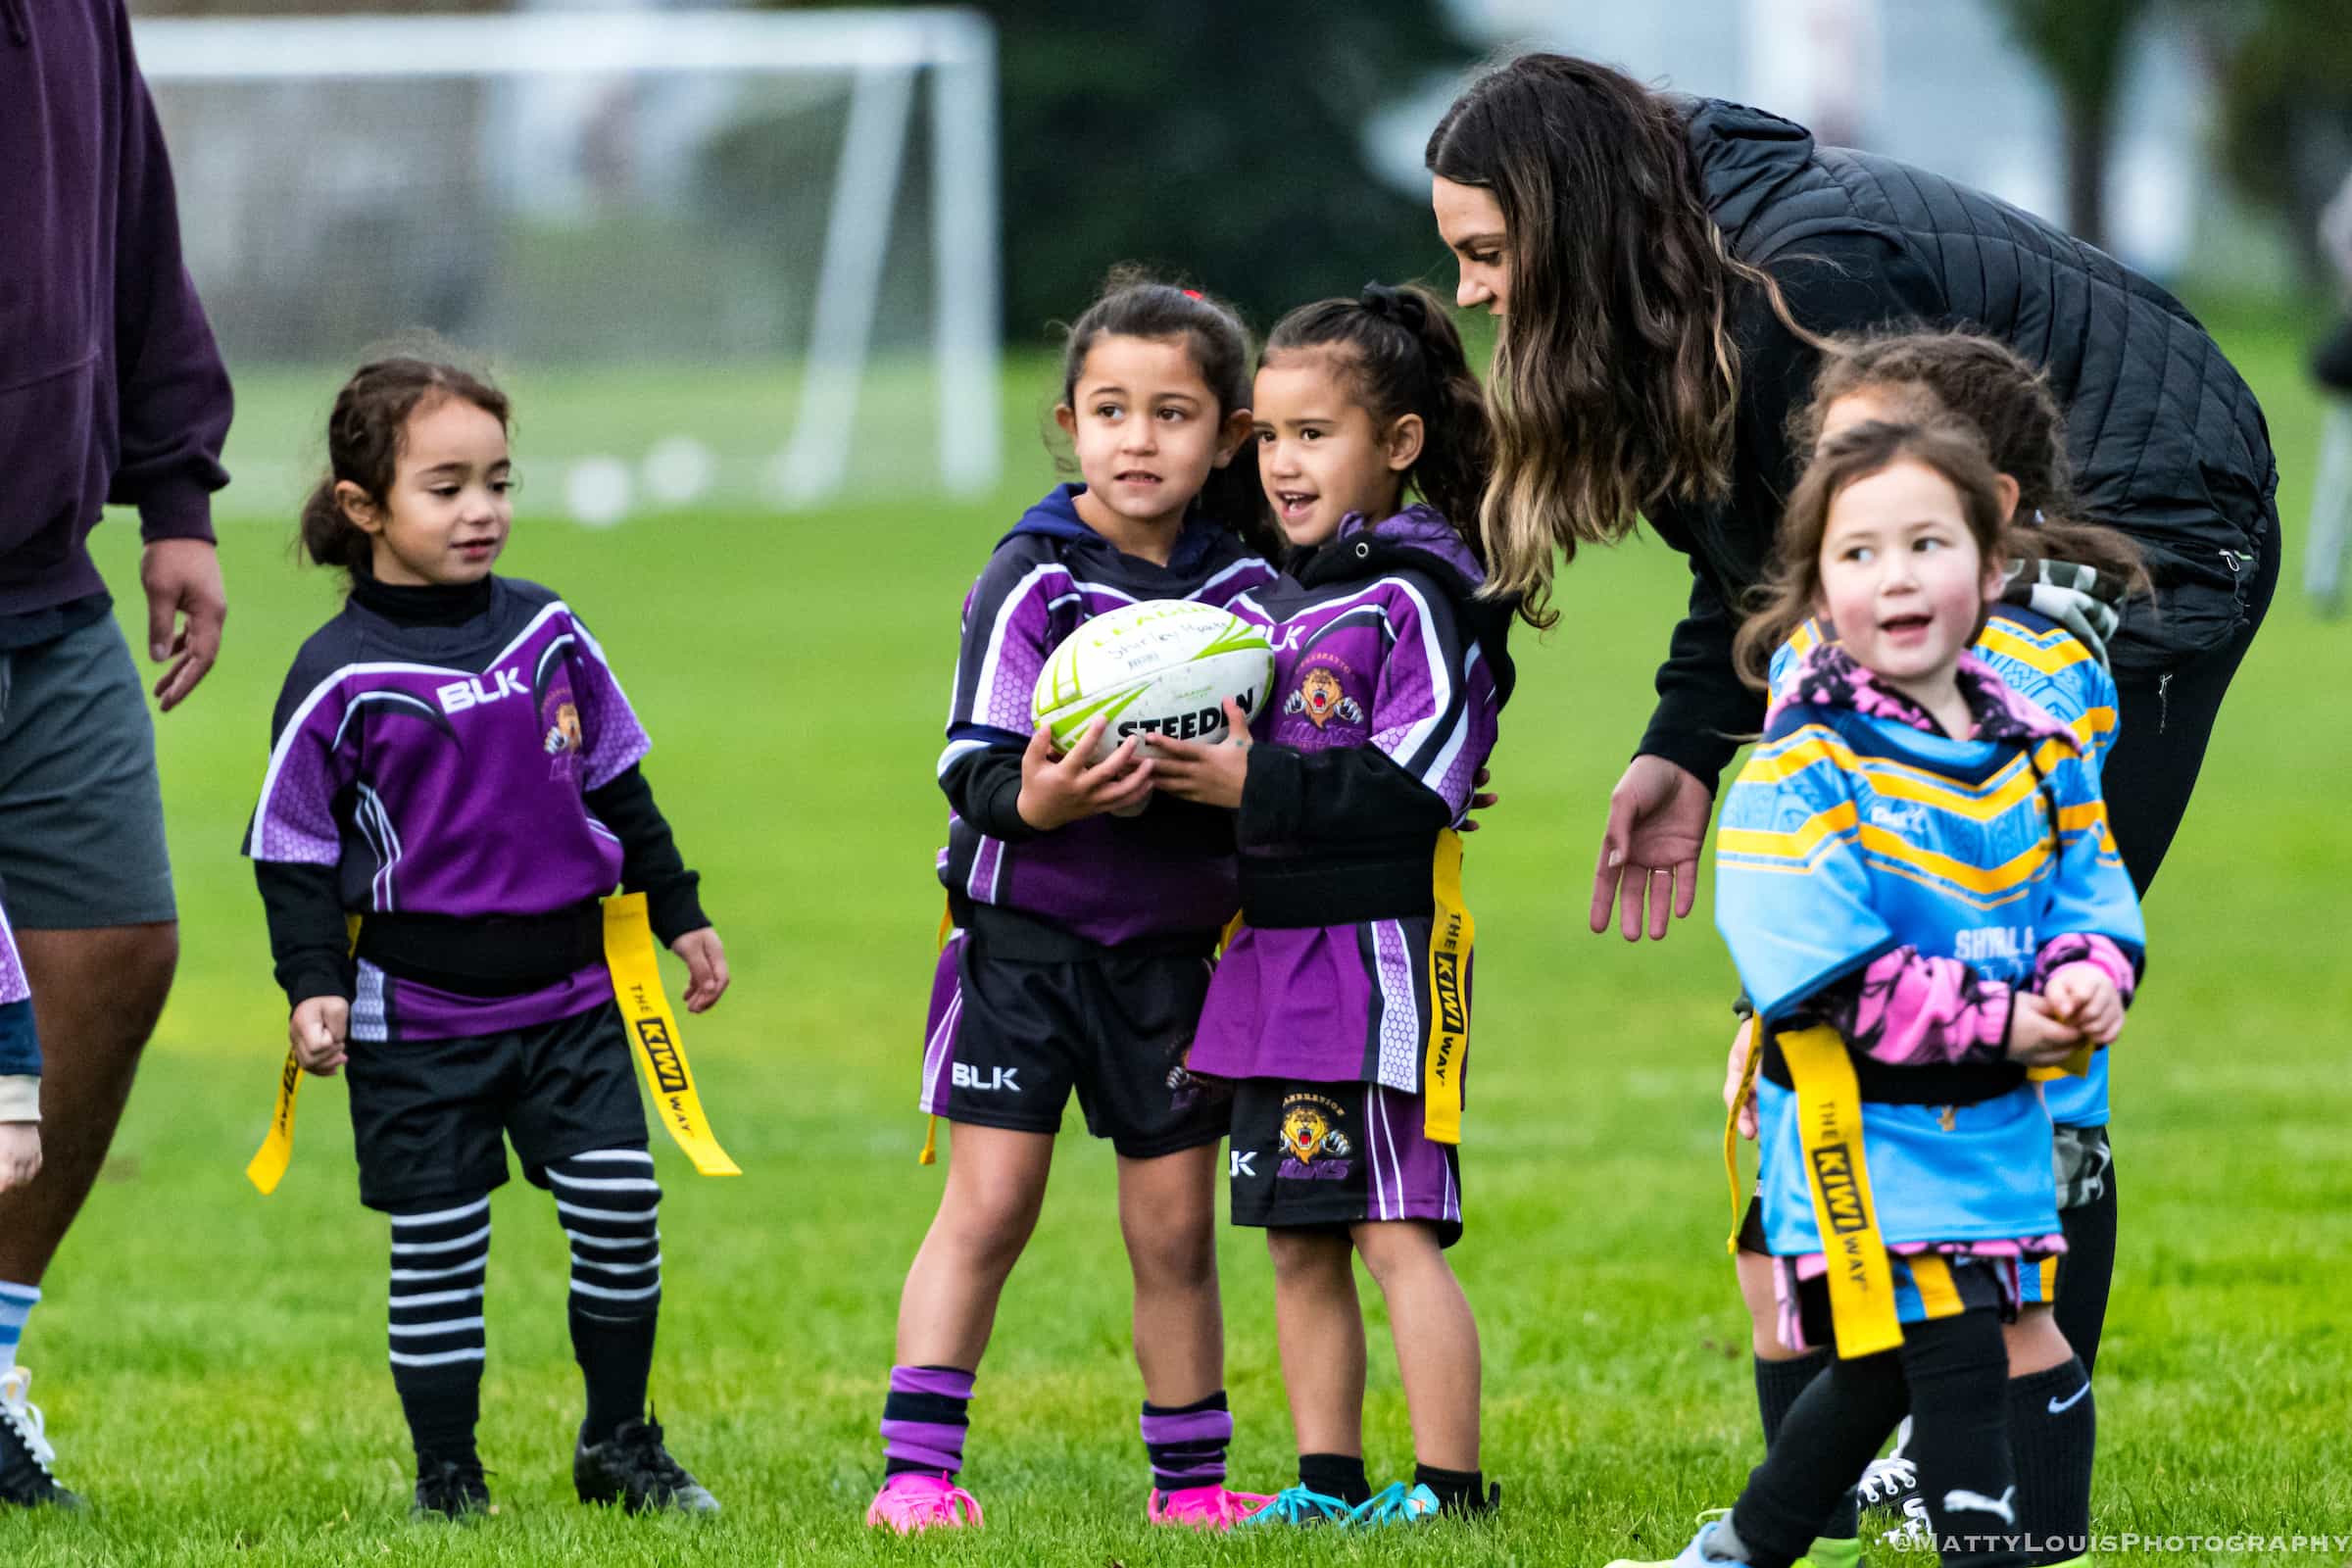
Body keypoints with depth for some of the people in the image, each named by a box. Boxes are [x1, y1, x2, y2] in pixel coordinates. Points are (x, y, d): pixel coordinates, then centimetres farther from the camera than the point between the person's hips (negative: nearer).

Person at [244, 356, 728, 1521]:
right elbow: (293, 849, -4)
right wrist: (314, 986, -13)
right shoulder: (342, 678, -8)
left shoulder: (546, 633, 5)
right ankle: (446, 1479, 12)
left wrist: (678, 913, 20)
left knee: (620, 1208, -3)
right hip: (417, 1018, -3)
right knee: (436, 1248, 1)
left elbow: (615, 783, 17)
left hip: (569, 995, 3)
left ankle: (619, 1444, 14)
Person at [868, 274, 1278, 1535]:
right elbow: (973, 768, -16)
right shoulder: (1033, 582, -9)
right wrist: (1034, 800, -35)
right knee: (987, 1205, -5)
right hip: (1026, 930, -3)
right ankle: (917, 1467, -3)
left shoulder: (1245, 588, 2)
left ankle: (1189, 1478, 17)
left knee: (1175, 1226, 7)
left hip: (1174, 945, 3)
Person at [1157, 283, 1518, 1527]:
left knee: (1398, 1229, -9)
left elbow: (1415, 785, -17)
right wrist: (1174, 769, 0)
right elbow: (1222, 752, 22)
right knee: (1296, 1239, 10)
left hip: (1381, 949, -8)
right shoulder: (1261, 598, 15)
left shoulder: (1417, 598, -9)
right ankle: (1326, 1482, 15)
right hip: (1268, 951, 8)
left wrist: (1259, 787, -19)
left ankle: (1446, 1484, -6)